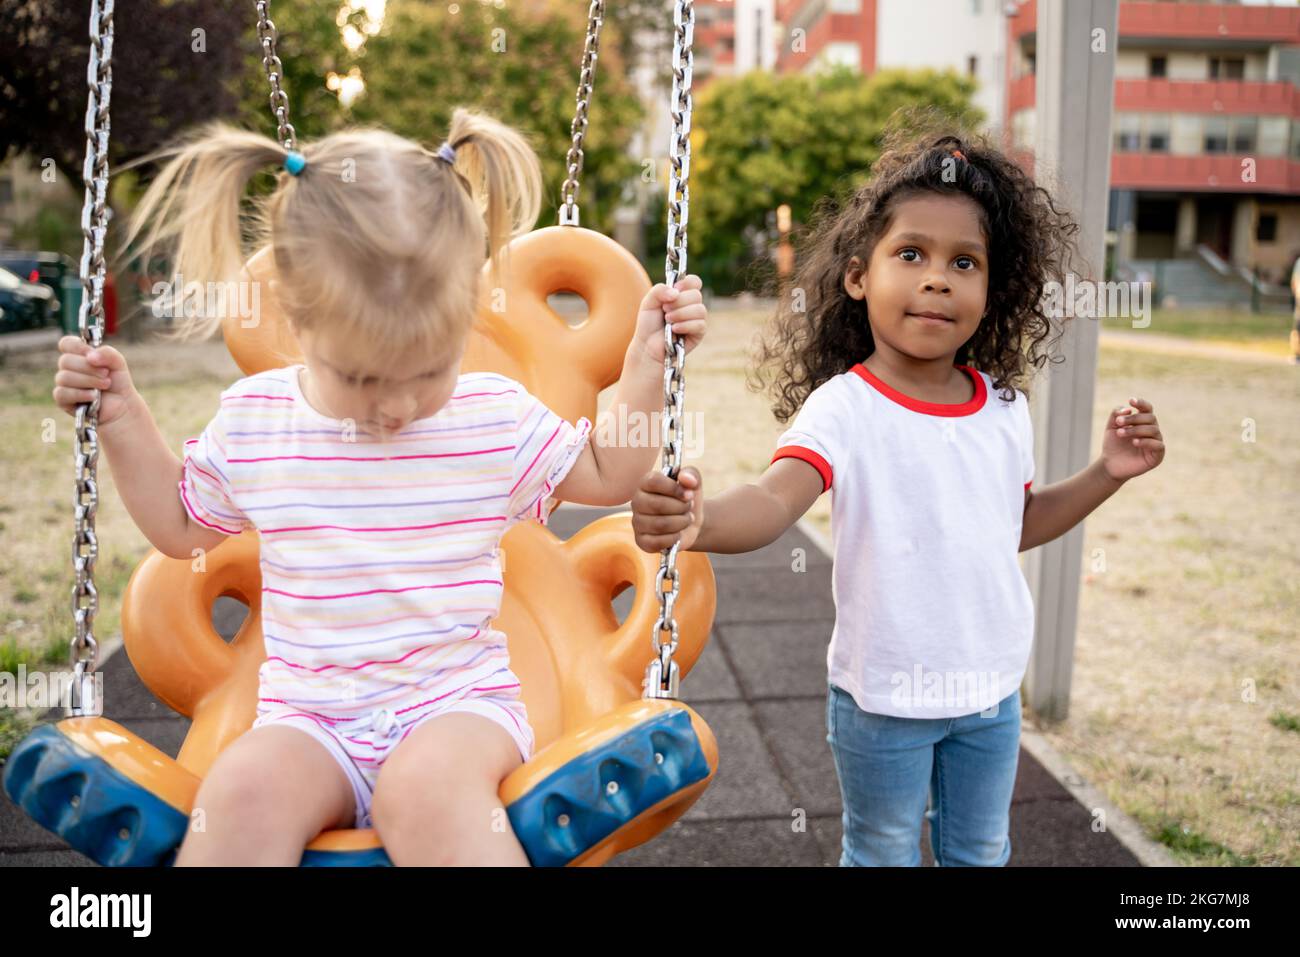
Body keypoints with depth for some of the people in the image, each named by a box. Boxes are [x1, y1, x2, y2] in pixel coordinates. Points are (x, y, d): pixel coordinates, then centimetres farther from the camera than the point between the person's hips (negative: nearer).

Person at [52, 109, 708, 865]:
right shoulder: (253, 421, 3)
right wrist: (123, 421, 10)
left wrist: (645, 367, 1)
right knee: (245, 786, -30)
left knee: (426, 784, -36)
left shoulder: (498, 417, -1)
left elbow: (608, 476, 14)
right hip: (308, 716, 2)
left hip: (459, 700, -2)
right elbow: (182, 526, 21)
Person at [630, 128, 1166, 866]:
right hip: (884, 695, -4)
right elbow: (775, 501, -37)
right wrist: (699, 521, -58)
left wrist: (1107, 475, -1)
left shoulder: (1006, 407, -2)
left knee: (980, 852, 25)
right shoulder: (845, 407, -20)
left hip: (993, 690, 5)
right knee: (883, 853, 18)